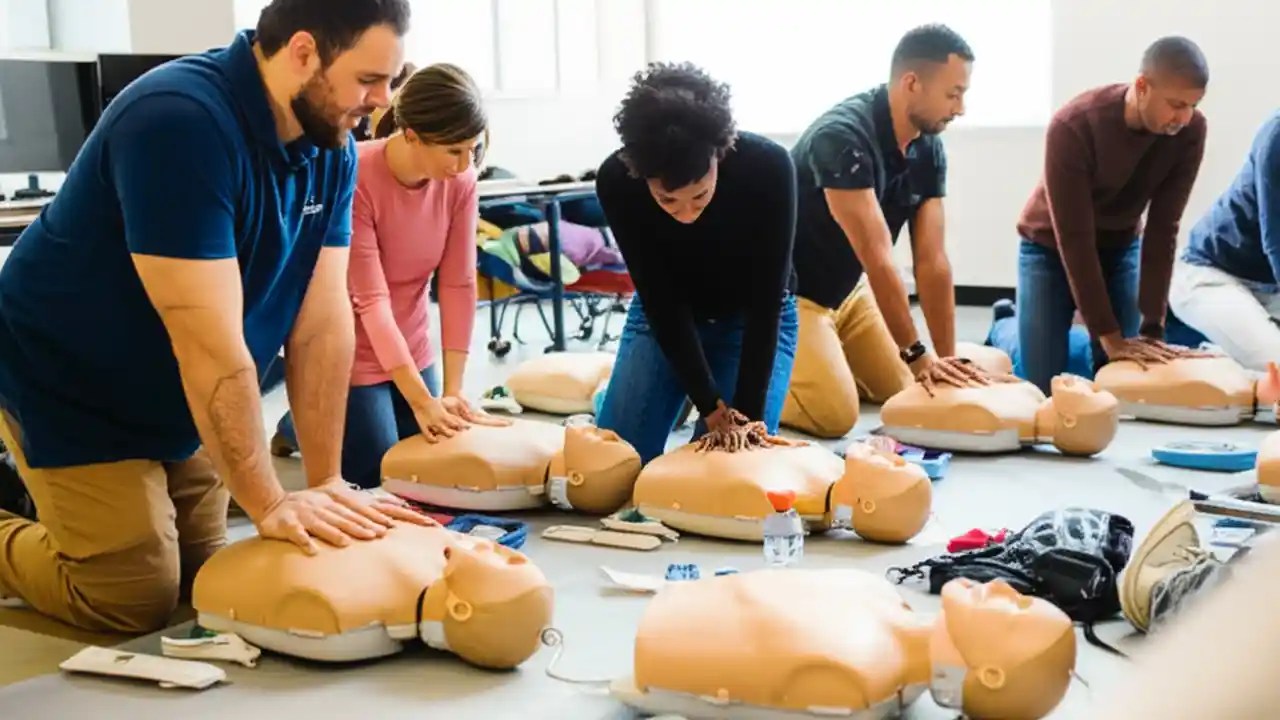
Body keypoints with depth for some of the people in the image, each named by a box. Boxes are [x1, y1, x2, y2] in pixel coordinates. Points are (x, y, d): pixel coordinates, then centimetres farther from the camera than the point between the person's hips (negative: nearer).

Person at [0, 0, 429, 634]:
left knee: (203, 577, 14)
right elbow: (211, 345, -34)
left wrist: (326, 480, -14)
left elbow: (323, 321, -11)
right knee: (138, 601, -4)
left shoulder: (331, 146, -8)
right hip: (72, 392, -7)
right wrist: (269, 504, -30)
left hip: (175, 402, 8)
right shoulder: (180, 124, -32)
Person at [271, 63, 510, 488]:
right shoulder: (355, 178, -28)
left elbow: (458, 284, -11)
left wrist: (453, 391, -15)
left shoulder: (460, 181, -12)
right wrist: (422, 400, -30)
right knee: (375, 472, -1)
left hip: (410, 347, 6)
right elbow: (371, 297, -27)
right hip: (350, 348, -5)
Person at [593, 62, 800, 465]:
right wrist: (709, 404, -26)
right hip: (664, 316, 1)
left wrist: (749, 411, -27)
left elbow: (766, 300, -25)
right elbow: (661, 299, -23)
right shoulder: (616, 181, -29)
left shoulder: (768, 168, -32)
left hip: (753, 319, -1)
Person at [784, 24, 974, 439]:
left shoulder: (929, 149, -5)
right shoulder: (843, 138, -30)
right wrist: (918, 356, -30)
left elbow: (932, 259, -7)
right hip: (790, 291, -8)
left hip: (848, 289, 8)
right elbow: (878, 259, -32)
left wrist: (947, 359, -11)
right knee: (835, 415, -19)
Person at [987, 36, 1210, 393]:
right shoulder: (1073, 126, -34)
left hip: (1121, 246, 4)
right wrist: (1108, 335, -32)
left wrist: (1153, 327, -23)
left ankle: (1071, 343, 30)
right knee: (1040, 386, -6)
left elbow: (1163, 229, -19)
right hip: (1051, 246, -4)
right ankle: (1003, 330, 26)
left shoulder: (1191, 130, -22)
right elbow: (1074, 238, -31)